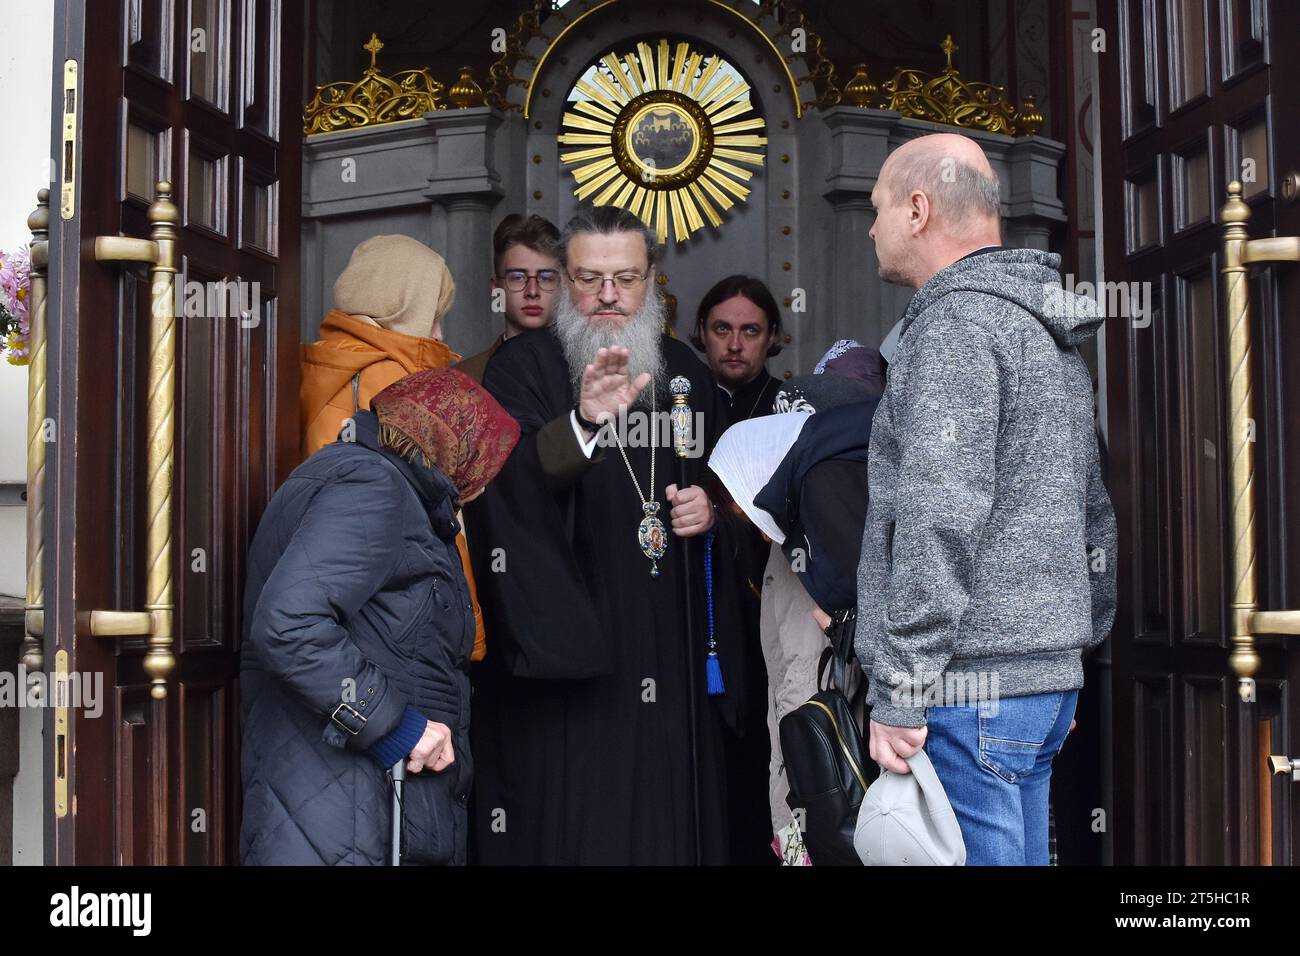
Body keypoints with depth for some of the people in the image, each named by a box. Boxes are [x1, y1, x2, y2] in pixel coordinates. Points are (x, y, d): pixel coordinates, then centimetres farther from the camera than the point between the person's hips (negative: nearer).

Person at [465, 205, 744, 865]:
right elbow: (509, 476, -23)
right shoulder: (523, 364, -5)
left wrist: (714, 504, 2)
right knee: (570, 823, -3)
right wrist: (584, 422, -40)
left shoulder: (683, 370, 11)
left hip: (671, 652, 5)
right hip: (567, 644, -4)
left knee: (674, 820, 8)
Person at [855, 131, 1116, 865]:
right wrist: (1078, 650, 23)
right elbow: (1095, 514, 21)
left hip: (971, 681, -10)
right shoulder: (1053, 336, 19)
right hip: (1049, 679, 10)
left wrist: (900, 693, -19)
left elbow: (941, 520, -20)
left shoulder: (956, 324, -11)